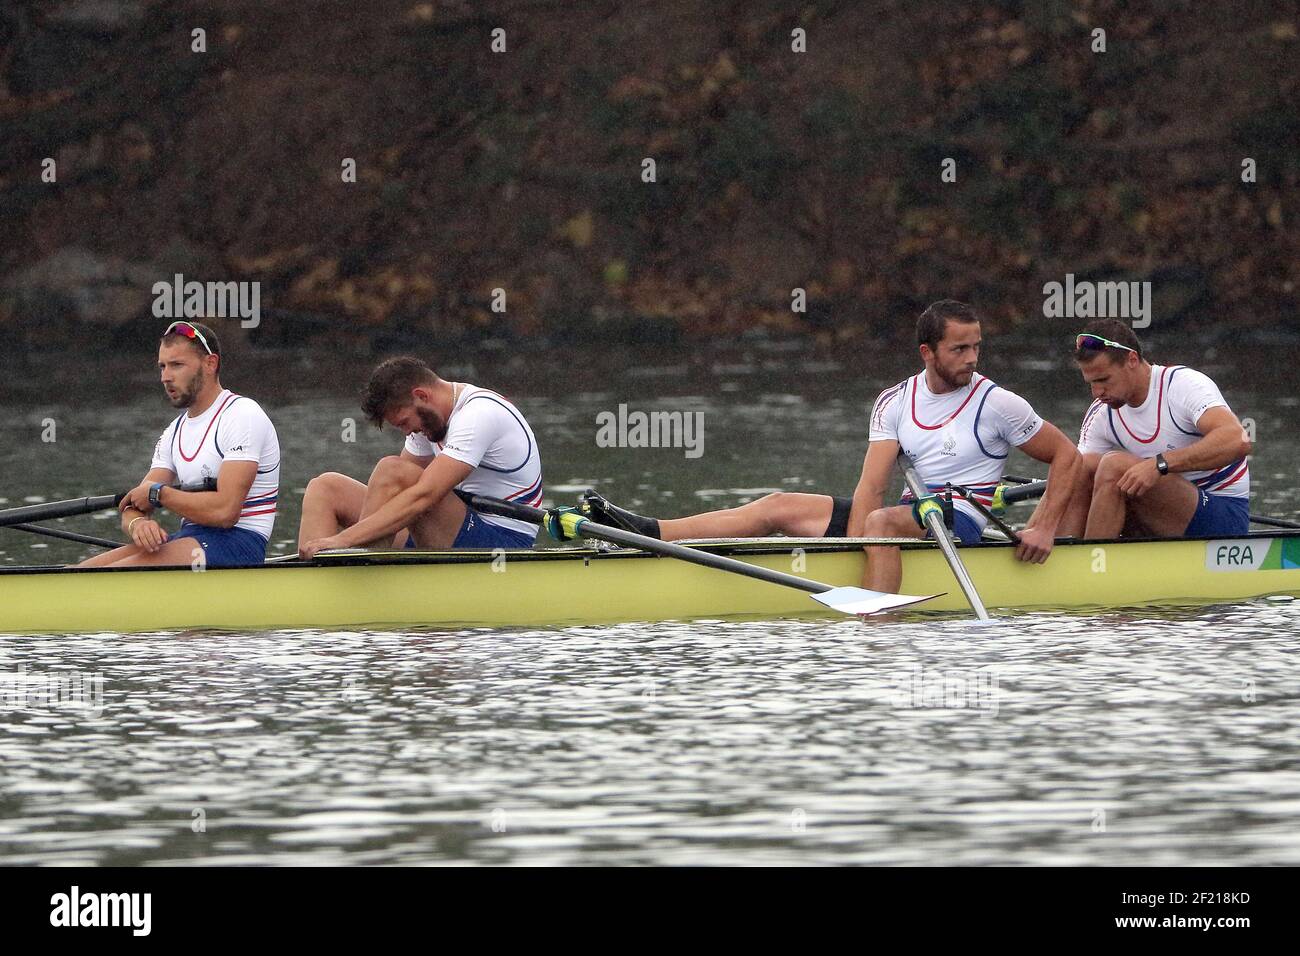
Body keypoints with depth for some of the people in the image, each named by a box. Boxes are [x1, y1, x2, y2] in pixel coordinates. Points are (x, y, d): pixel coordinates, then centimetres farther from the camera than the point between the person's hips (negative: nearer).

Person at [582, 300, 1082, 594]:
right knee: (781, 507, -2)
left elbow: (1066, 456, 0)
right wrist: (855, 559, -21)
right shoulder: (896, 402, 5)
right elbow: (870, 486, -6)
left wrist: (1044, 529, -10)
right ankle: (644, 532, -7)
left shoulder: (995, 403, -5)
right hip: (912, 516, 5)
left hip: (963, 522, -5)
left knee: (881, 522, -37)